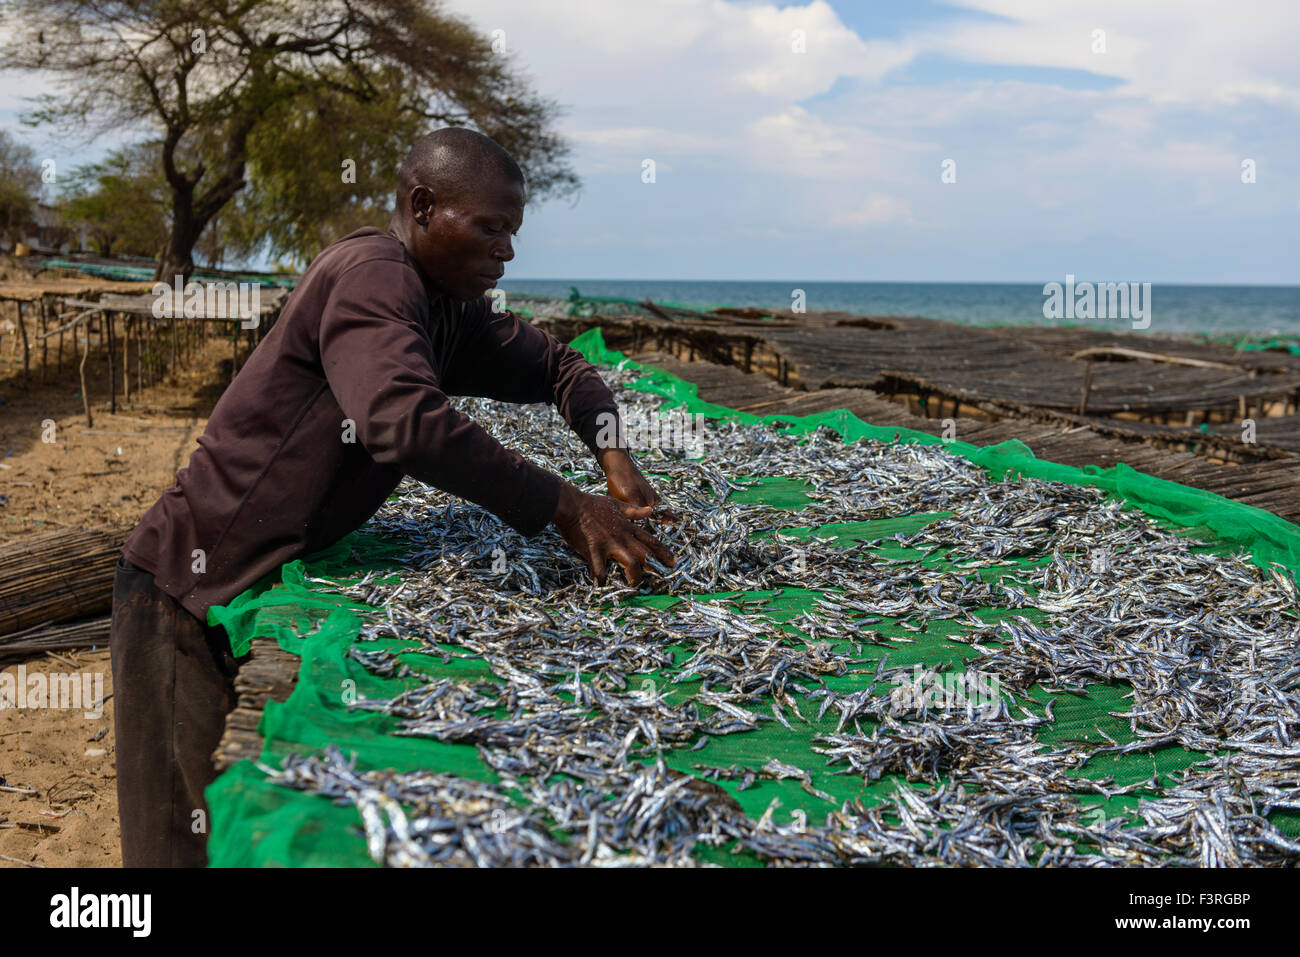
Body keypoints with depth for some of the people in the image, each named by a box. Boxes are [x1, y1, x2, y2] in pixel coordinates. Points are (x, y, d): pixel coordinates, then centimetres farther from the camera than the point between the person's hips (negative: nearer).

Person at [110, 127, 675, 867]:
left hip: (270, 583, 9)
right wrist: (563, 508, -31)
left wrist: (615, 460, -1)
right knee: (192, 841, -3)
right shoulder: (371, 275, -19)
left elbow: (558, 366, 18)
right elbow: (406, 421, -36)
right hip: (190, 591, -9)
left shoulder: (451, 317, 9)